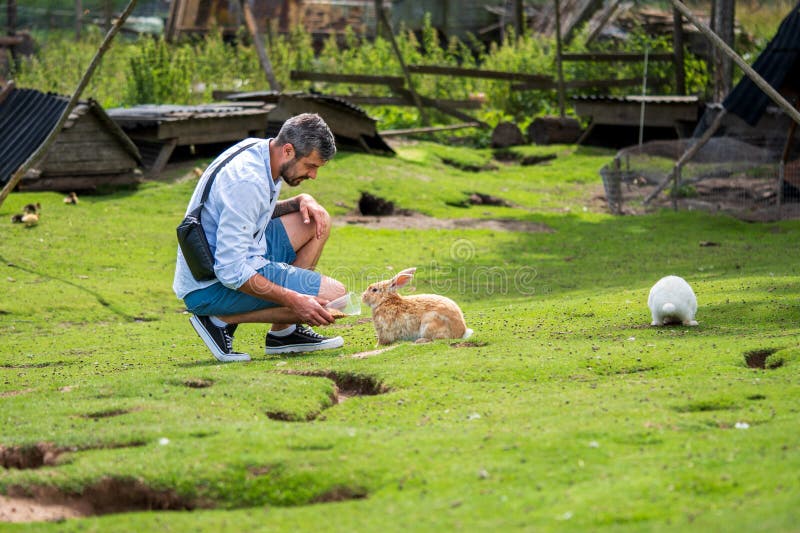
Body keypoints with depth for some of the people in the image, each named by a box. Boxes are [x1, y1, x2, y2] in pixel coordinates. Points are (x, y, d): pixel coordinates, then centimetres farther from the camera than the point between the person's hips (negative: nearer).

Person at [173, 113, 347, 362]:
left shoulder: (258, 150, 4)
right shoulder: (247, 180, -26)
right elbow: (231, 271, -27)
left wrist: (301, 201, 4)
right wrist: (294, 301, -25)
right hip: (213, 287, -10)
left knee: (317, 222, 13)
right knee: (333, 296, -13)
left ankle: (283, 332, 12)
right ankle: (222, 319, -7)